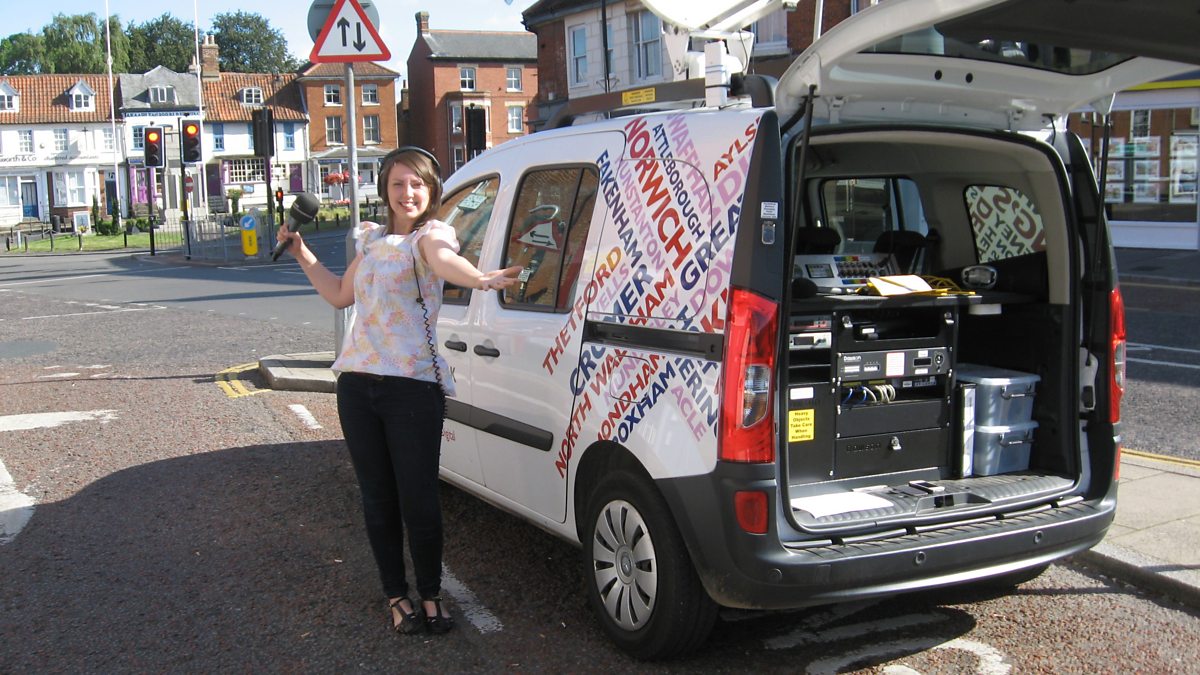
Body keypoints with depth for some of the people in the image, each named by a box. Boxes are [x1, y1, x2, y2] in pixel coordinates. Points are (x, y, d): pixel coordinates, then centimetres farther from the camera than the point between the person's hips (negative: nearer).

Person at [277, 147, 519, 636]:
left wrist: (480, 279, -52)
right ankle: (396, 595, 26)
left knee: (418, 500, -4)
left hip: (413, 385, -6)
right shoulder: (372, 239, 17)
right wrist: (302, 255, 21)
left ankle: (430, 595, 18)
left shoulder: (431, 234, -4)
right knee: (377, 498, 11)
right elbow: (340, 294, 30)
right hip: (357, 383, 6)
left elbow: (443, 259, -29)